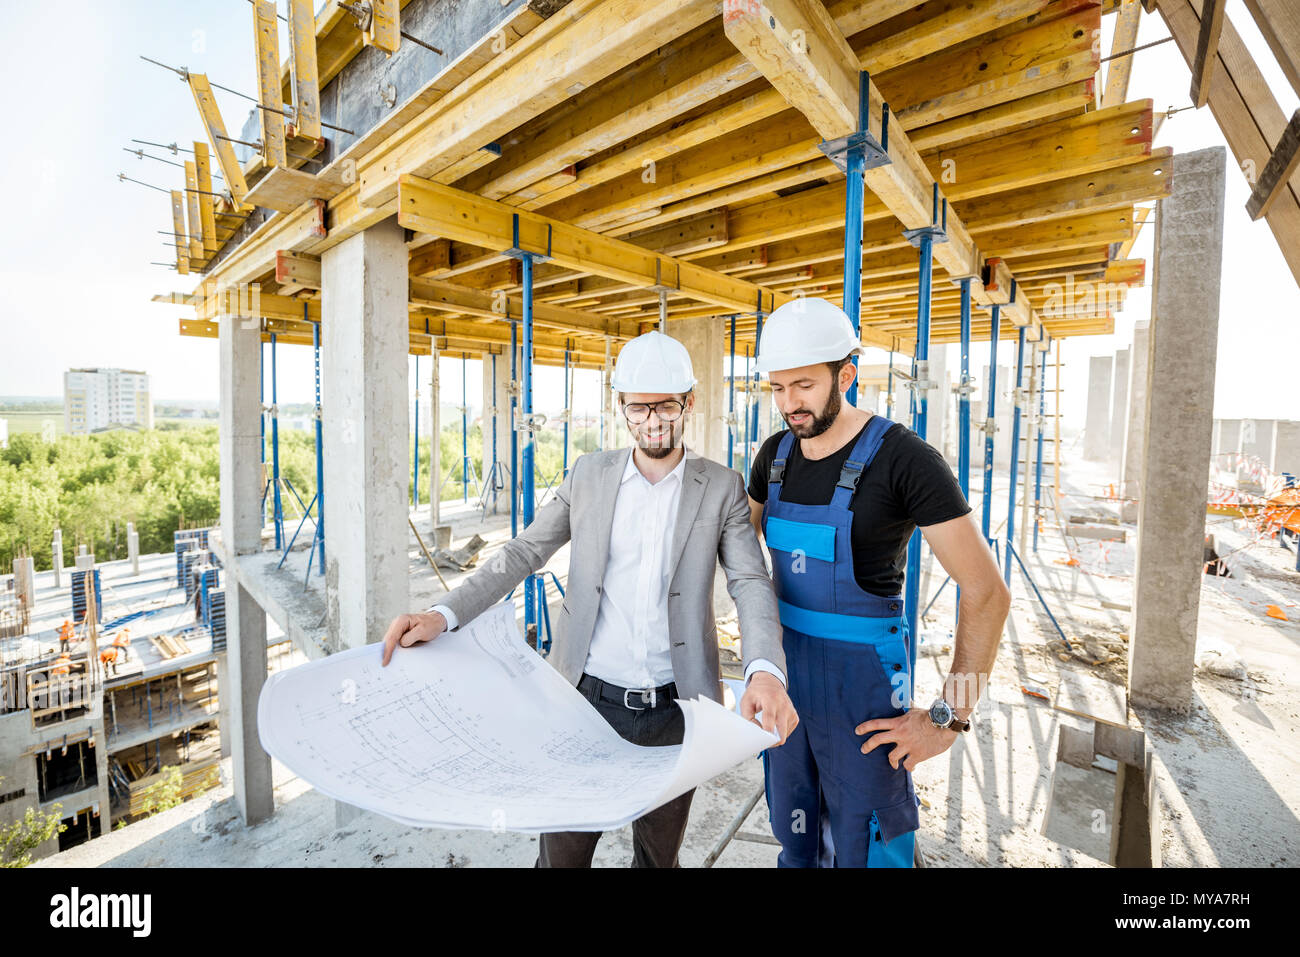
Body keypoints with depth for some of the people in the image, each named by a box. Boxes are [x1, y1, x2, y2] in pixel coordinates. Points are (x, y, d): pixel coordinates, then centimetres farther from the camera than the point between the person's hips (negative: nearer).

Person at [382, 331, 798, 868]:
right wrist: (444, 615, -12)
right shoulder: (589, 474, 1)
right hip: (588, 700, 1)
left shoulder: (722, 488, -3)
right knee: (562, 852, 15)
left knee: (658, 854, 20)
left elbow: (751, 581, -10)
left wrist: (764, 671, -29)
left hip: (673, 710, 0)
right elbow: (524, 552, 1)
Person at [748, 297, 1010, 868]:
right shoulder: (776, 453, 0)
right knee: (793, 834, 23)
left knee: (862, 847, 12)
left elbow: (987, 594, -16)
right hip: (786, 662, 6)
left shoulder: (904, 459, -18)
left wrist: (949, 718, -16)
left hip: (862, 675, -5)